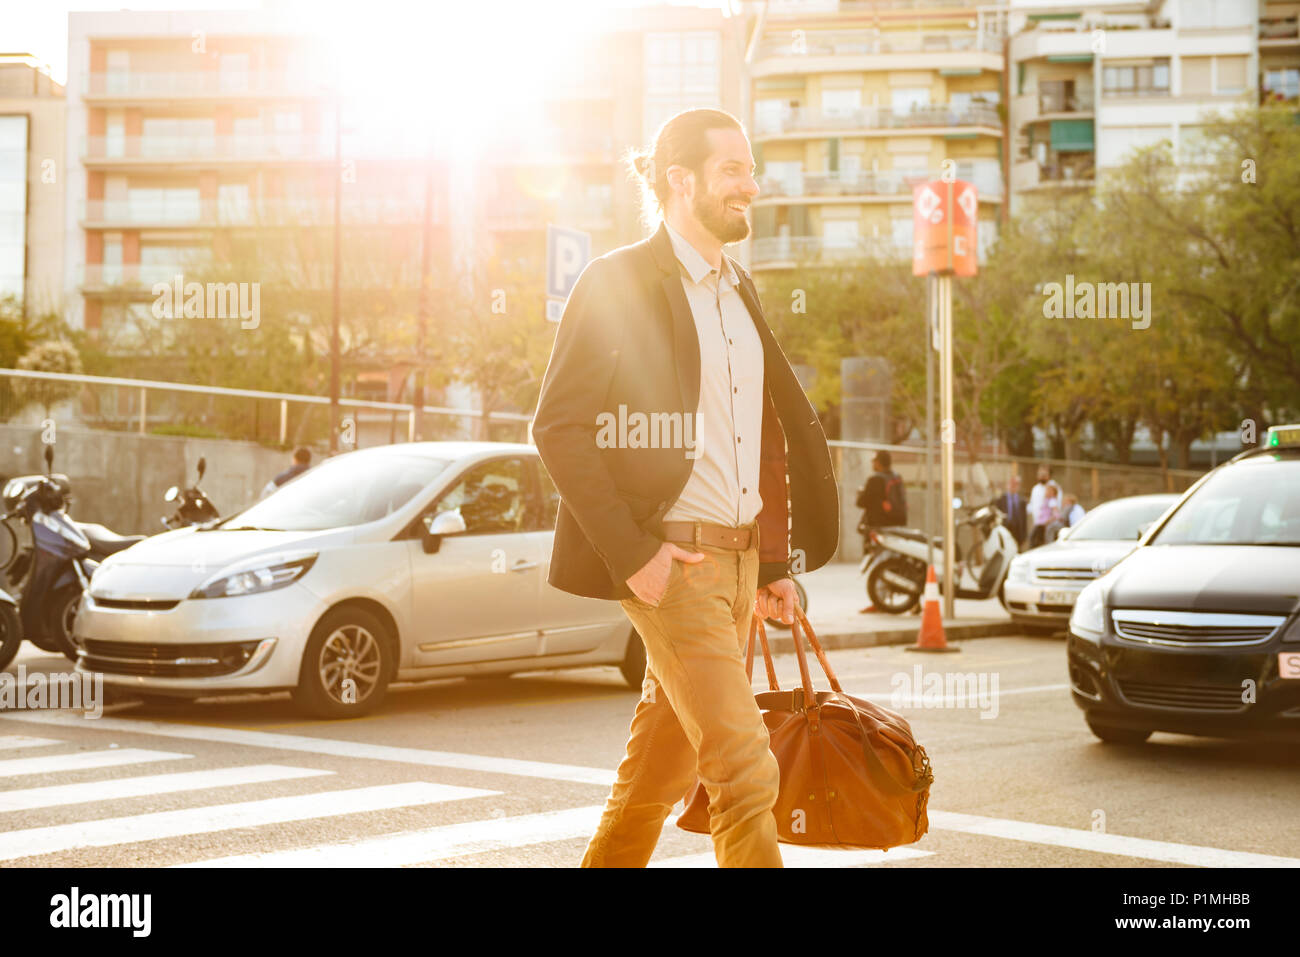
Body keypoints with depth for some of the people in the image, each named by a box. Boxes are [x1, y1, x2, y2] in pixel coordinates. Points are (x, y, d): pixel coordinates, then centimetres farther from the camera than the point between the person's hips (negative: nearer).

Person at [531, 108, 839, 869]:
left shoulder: (739, 290, 16)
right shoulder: (621, 281, -8)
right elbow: (558, 427, -12)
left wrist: (774, 561, 14)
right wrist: (630, 552, -17)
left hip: (739, 556, 7)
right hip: (672, 558, -7)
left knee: (664, 765, 14)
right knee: (746, 770, -10)